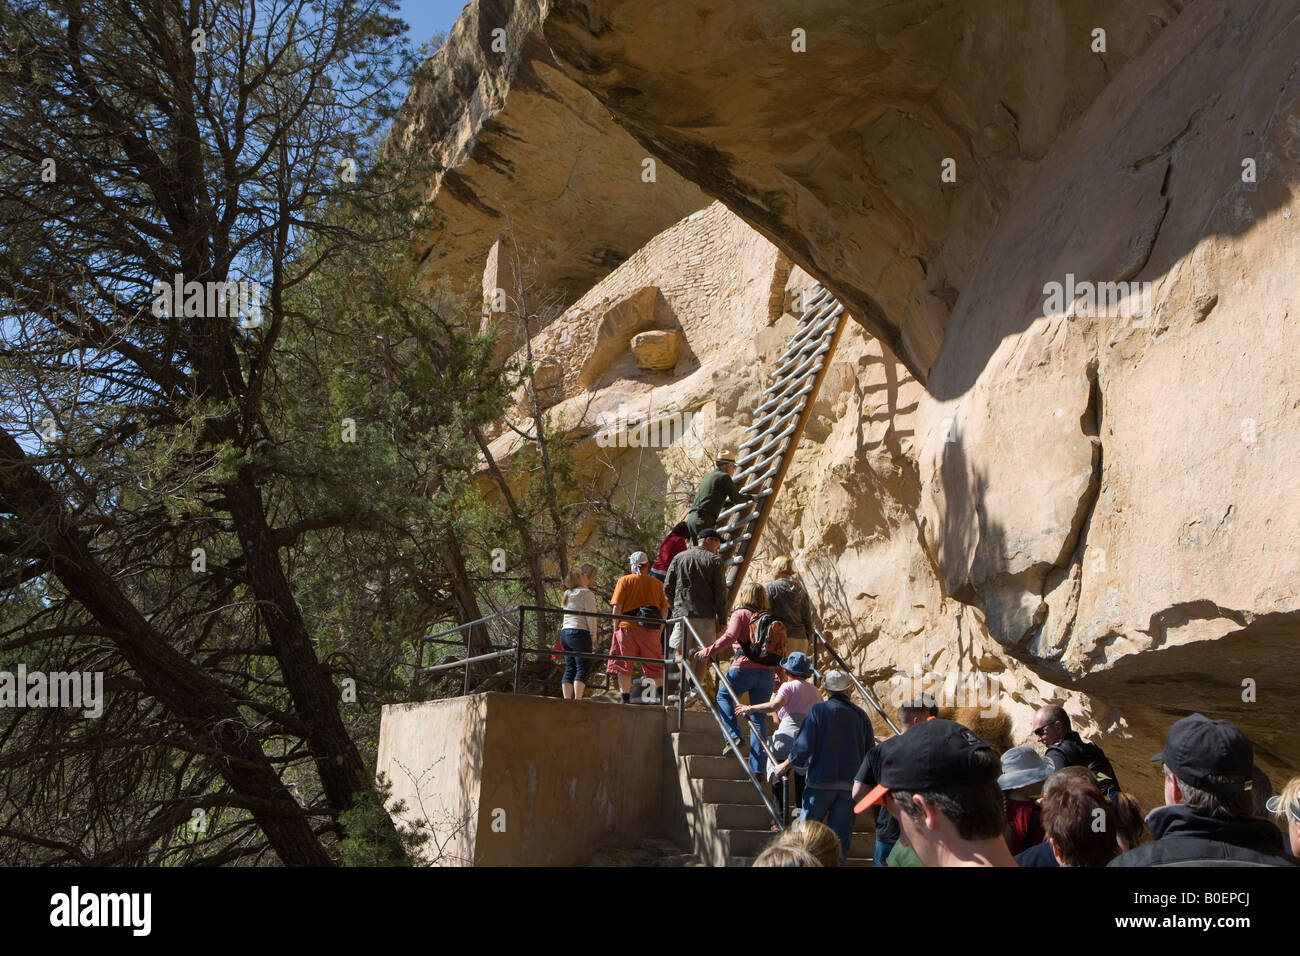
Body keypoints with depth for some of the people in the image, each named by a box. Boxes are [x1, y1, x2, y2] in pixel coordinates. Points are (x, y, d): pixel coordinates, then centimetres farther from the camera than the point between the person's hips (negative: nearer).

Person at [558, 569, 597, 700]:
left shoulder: (568, 595, 20)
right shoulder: (586, 593, -3)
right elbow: (591, 616, -9)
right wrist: (593, 635, -4)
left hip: (565, 632, 7)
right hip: (580, 632, -7)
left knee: (569, 669, 7)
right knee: (583, 668, -8)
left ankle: (567, 699, 3)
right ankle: (577, 699, -17)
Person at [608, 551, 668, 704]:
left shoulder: (624, 581, 2)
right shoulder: (657, 584, 10)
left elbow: (617, 607, -4)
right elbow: (664, 610, 8)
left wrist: (615, 628, 3)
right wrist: (659, 631, 15)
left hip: (627, 628, -2)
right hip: (650, 631, 2)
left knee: (624, 666, 1)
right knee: (654, 665, 14)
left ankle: (625, 699, -3)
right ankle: (661, 693, 7)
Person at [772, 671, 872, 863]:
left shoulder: (819, 710, -5)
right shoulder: (860, 715, 6)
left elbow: (803, 746, -11)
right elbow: (870, 753, 9)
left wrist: (784, 766, 3)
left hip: (821, 782, -3)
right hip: (850, 785, 3)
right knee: (840, 838, 7)